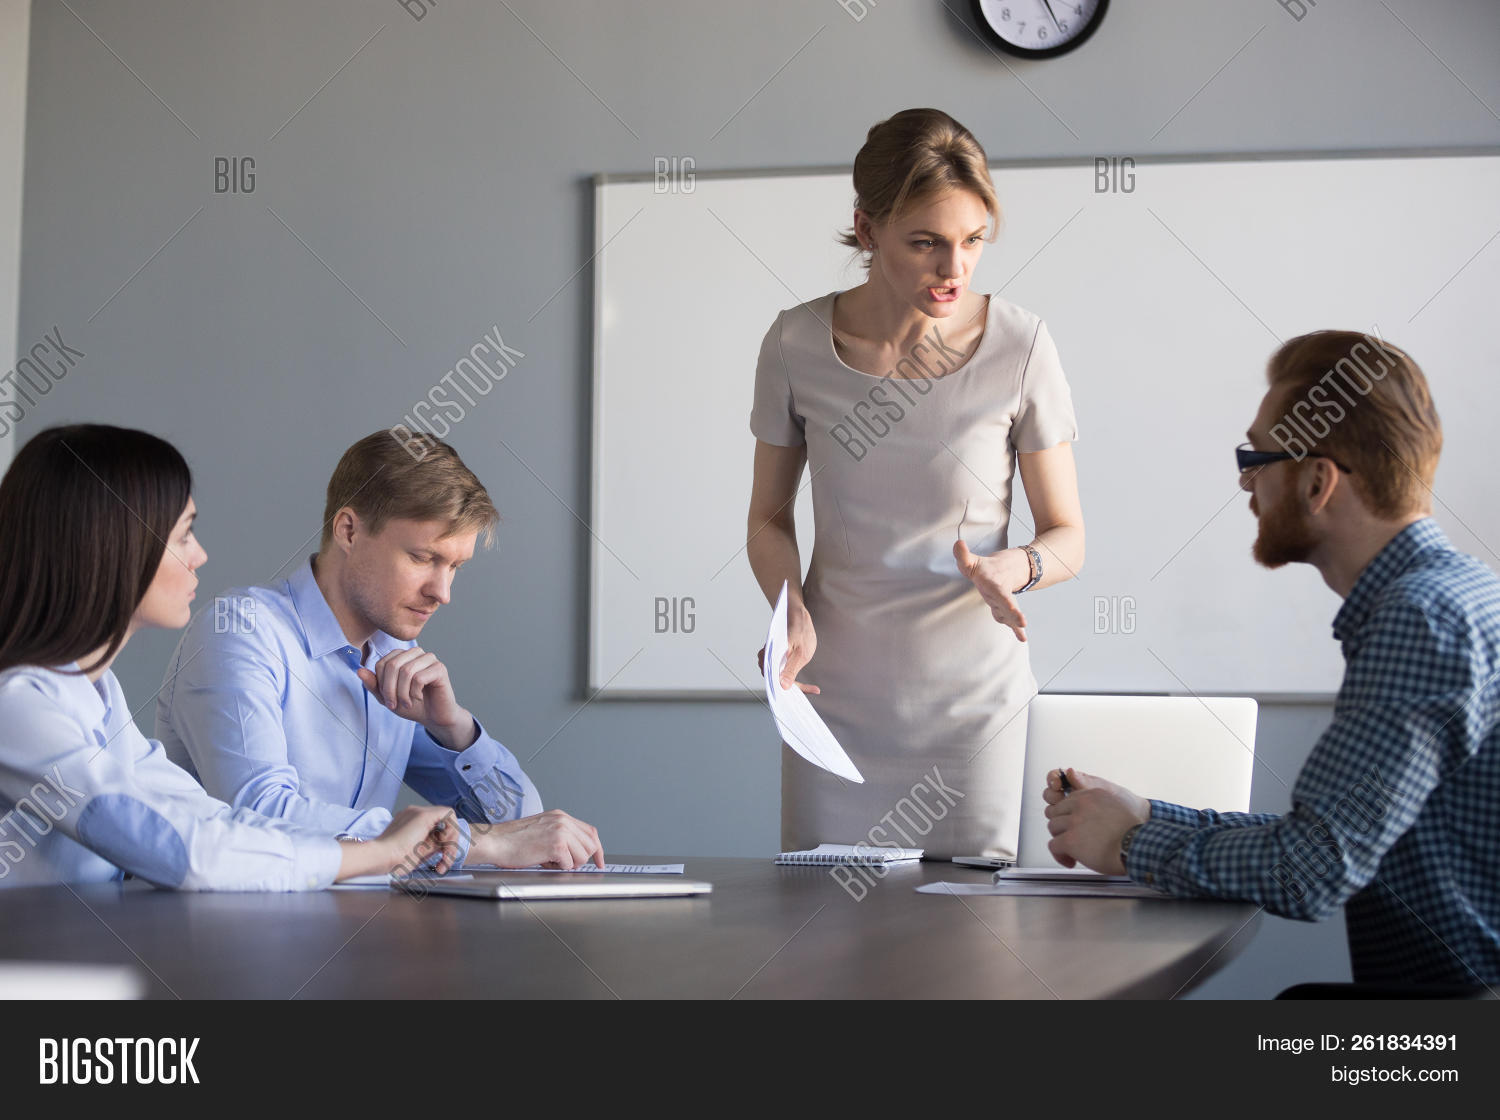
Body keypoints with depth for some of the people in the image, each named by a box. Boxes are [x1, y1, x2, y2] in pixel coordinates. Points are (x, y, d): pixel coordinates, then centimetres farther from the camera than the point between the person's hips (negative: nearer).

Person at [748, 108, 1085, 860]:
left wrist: (1014, 568, -22)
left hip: (973, 700, -1)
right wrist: (792, 611, -12)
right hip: (835, 697, 1)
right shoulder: (798, 345, -6)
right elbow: (769, 517, 6)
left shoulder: (1019, 348, -8)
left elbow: (1067, 536, -1)